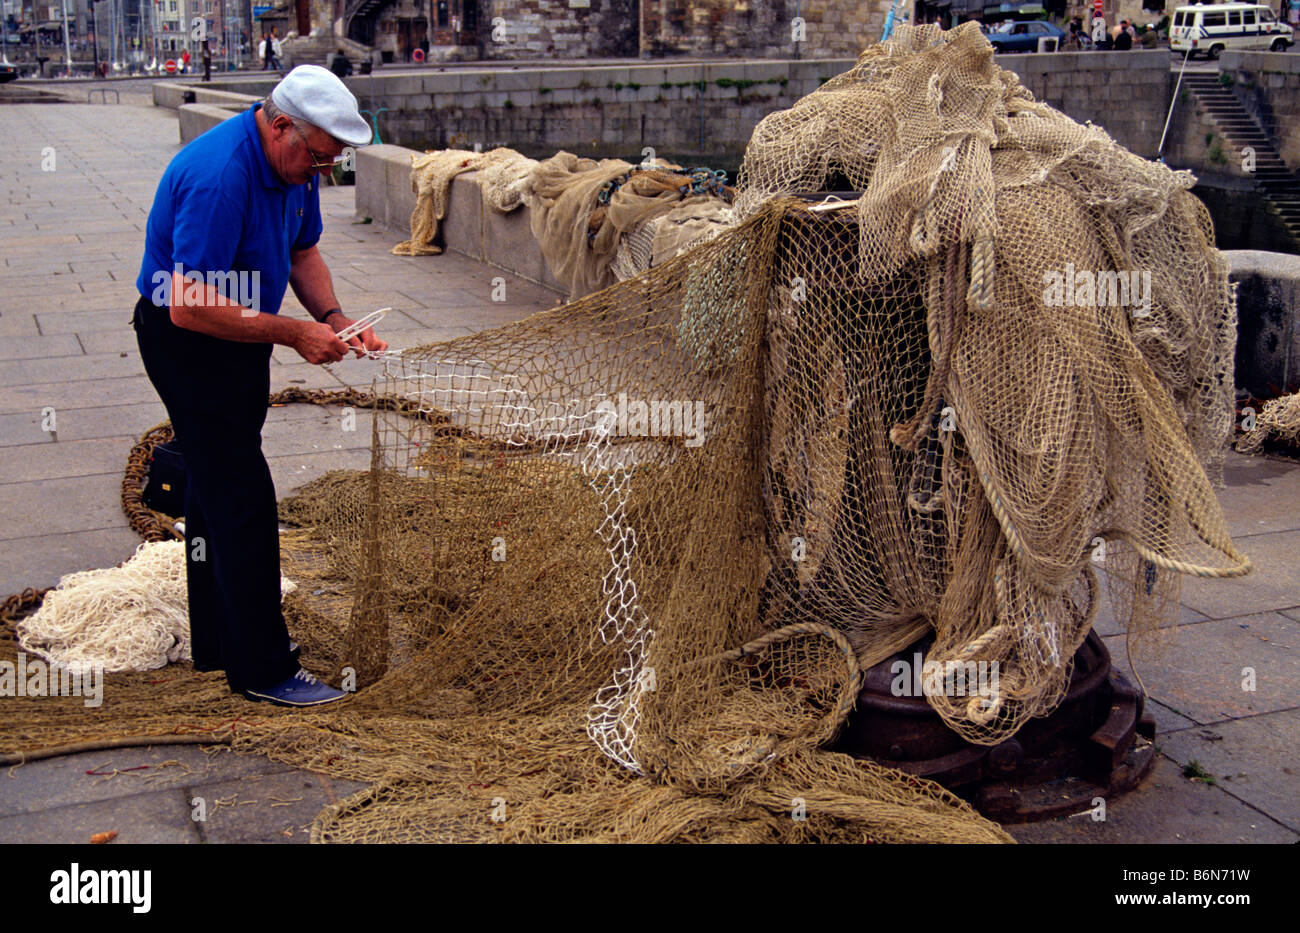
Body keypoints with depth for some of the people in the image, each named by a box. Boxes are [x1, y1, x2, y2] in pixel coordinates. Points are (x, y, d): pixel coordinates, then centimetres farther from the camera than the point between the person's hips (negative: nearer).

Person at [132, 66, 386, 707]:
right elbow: (188, 307, -32)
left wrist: (332, 317, -4)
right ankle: (262, 669, -2)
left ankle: (219, 641, 30)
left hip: (236, 334, 10)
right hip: (185, 342, -10)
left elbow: (302, 251, 13)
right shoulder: (217, 177, -30)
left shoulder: (295, 163, -1)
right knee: (240, 497, -10)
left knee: (216, 484, 17)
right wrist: (294, 334, -28)